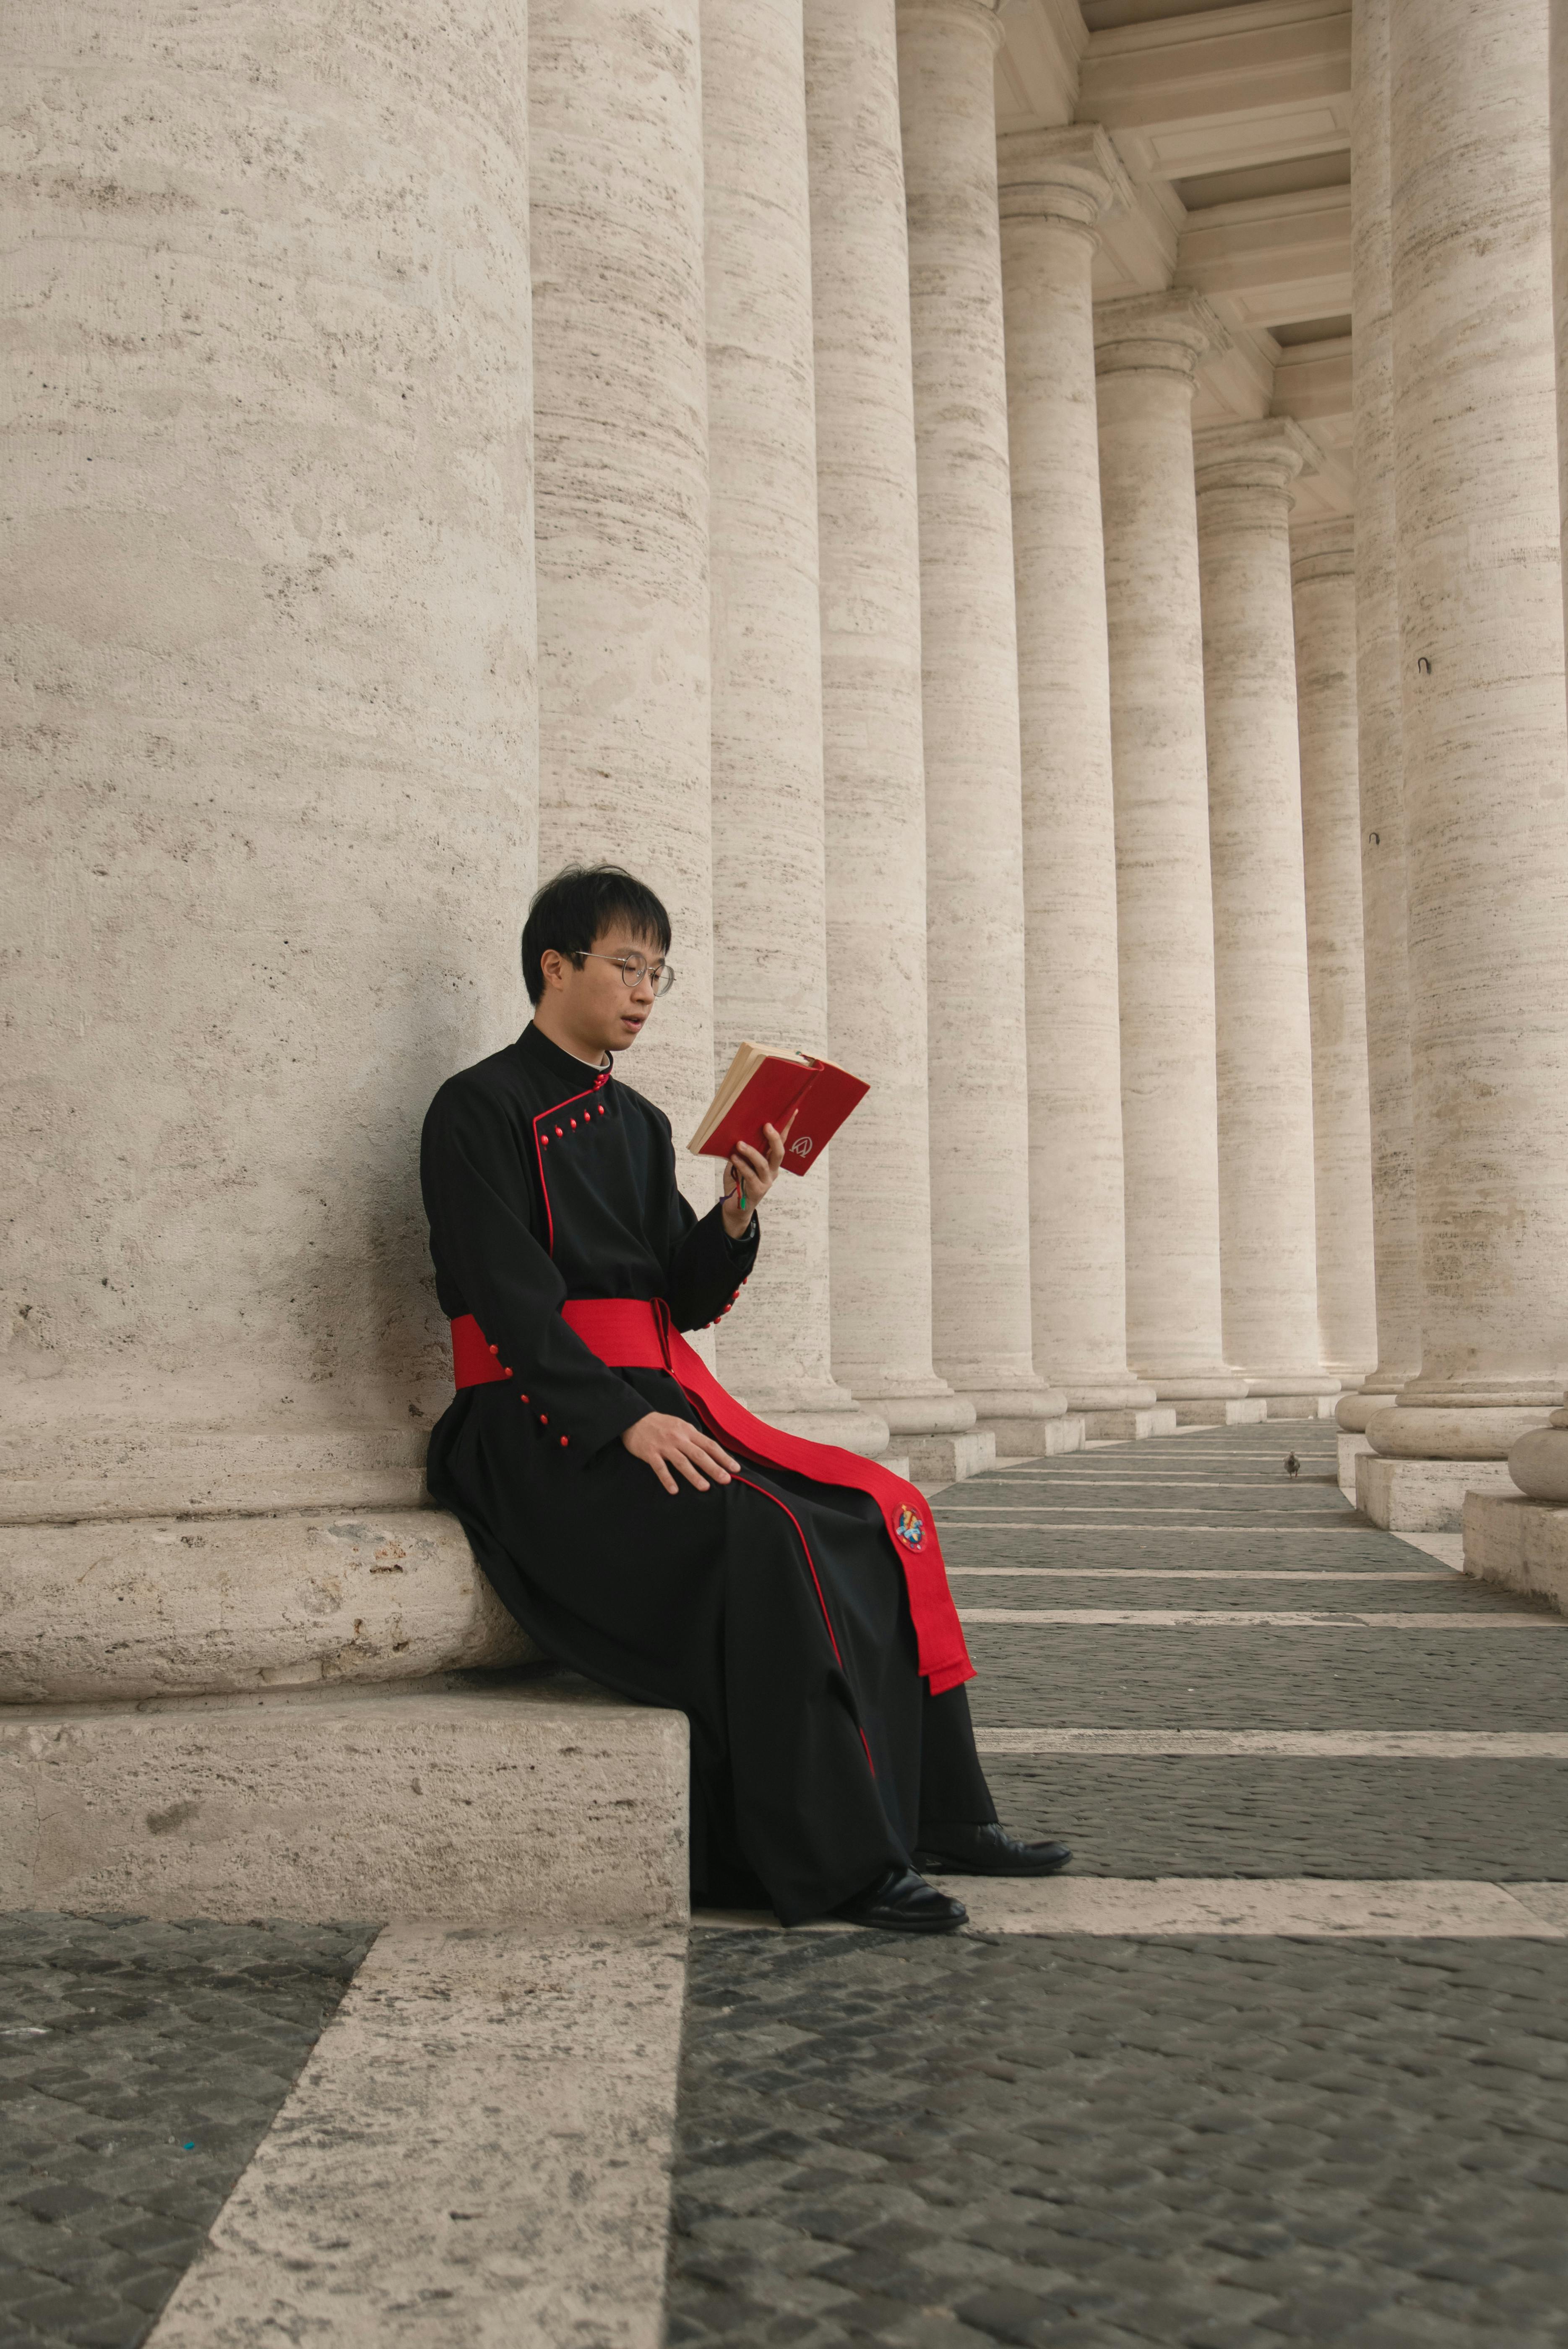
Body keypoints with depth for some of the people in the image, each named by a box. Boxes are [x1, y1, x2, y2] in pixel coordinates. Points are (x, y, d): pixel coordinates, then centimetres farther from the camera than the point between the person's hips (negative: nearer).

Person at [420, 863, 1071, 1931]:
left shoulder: (639, 1123, 18)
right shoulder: (481, 1109, -4)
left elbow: (687, 1302, 12)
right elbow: (512, 1302, -15)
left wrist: (737, 1219, -8)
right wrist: (627, 1420, -24)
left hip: (665, 1401, 8)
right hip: (545, 1426, -8)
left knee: (885, 1508, -8)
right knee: (759, 1536, -30)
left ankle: (941, 1814, -4)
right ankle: (838, 1862, -24)